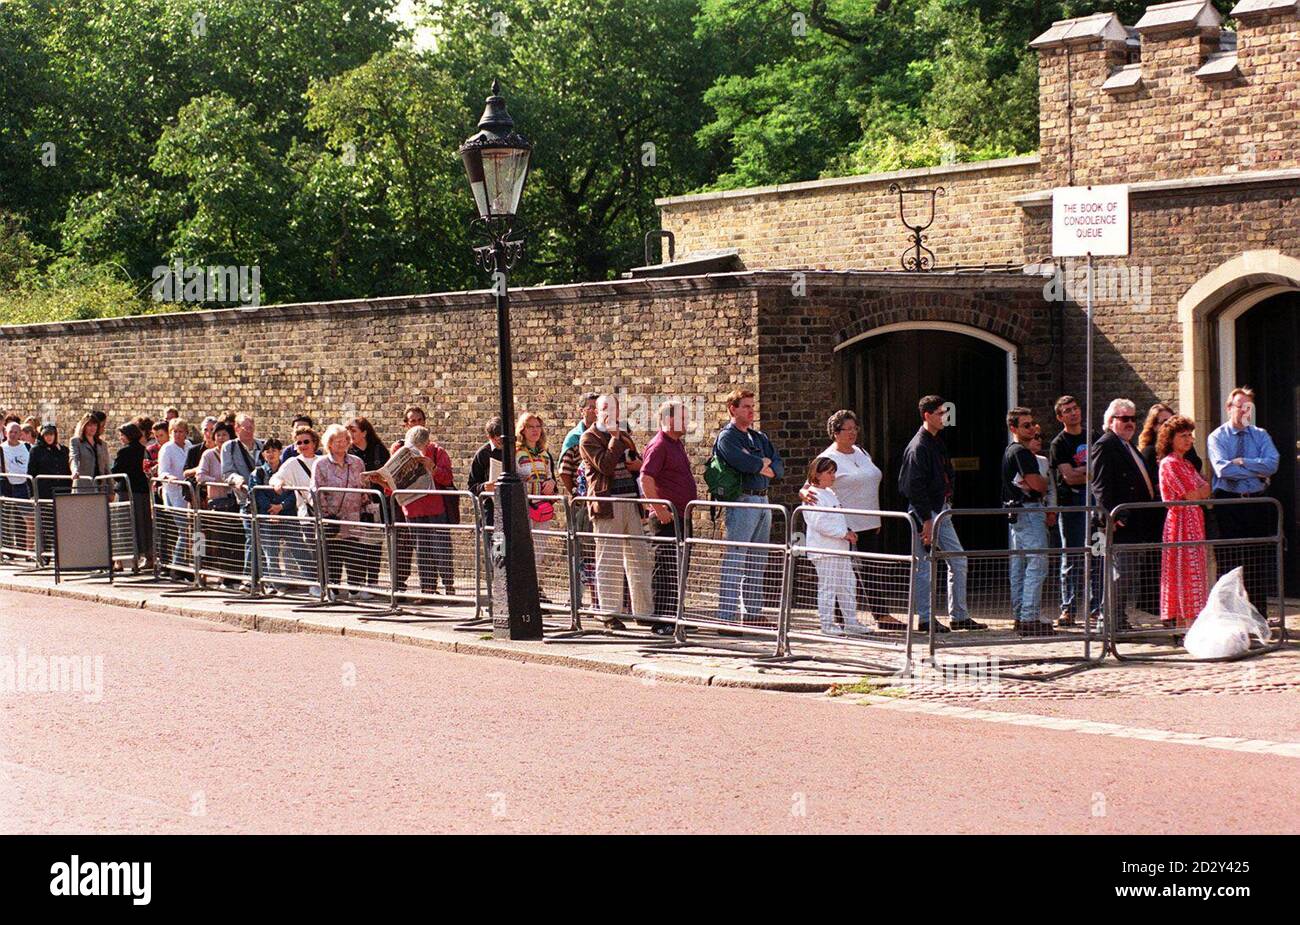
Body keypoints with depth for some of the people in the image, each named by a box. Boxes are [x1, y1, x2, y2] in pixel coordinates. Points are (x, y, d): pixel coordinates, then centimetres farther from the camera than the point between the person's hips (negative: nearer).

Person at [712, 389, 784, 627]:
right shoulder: (727, 437, -3)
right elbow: (744, 462, -21)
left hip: (763, 502, 8)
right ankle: (726, 616, -12)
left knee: (758, 563, 10)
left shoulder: (759, 437, 20)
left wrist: (763, 464, -7)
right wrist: (764, 465, -3)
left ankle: (753, 613, 16)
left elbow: (779, 467, 12)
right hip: (742, 502, -8)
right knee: (735, 561, -10)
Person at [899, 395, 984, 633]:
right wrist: (926, 521, -21)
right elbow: (916, 487, -20)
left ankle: (959, 616, 16)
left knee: (958, 562, 10)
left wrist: (948, 503, 13)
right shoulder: (918, 447, -15)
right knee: (924, 566, -2)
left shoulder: (937, 443, 14)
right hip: (925, 514, -10)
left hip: (941, 511, 10)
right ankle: (925, 619, 4)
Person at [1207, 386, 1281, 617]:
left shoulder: (1261, 435, 10)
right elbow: (1223, 469, -16)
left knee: (1258, 563, 6)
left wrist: (1242, 462, -13)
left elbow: (1272, 464, -7)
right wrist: (1257, 471, -11)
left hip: (1258, 503, 3)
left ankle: (1260, 615, 12)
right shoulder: (1217, 437, 0)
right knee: (1229, 562, -2)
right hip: (1228, 503, -3)